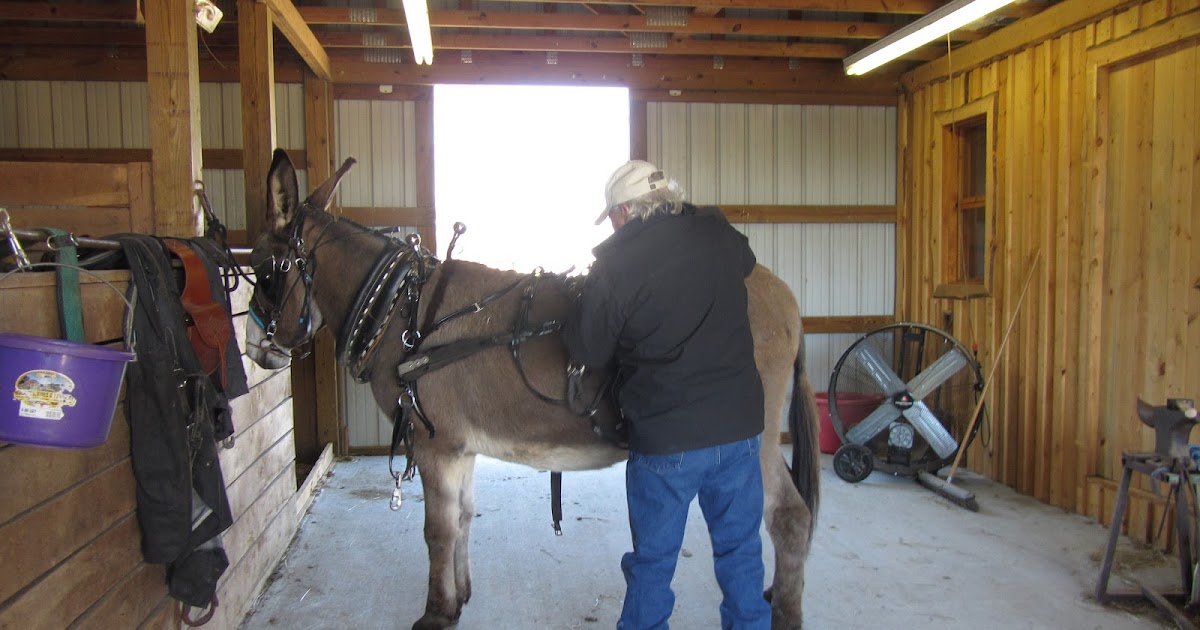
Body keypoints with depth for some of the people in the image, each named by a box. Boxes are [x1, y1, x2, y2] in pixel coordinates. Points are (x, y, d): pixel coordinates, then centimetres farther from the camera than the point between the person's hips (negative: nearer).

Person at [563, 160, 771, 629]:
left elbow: (589, 353, -4)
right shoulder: (720, 236, 2)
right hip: (740, 426, 4)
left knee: (652, 562, 15)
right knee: (741, 552, 19)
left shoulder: (614, 265, -12)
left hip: (665, 438, -4)